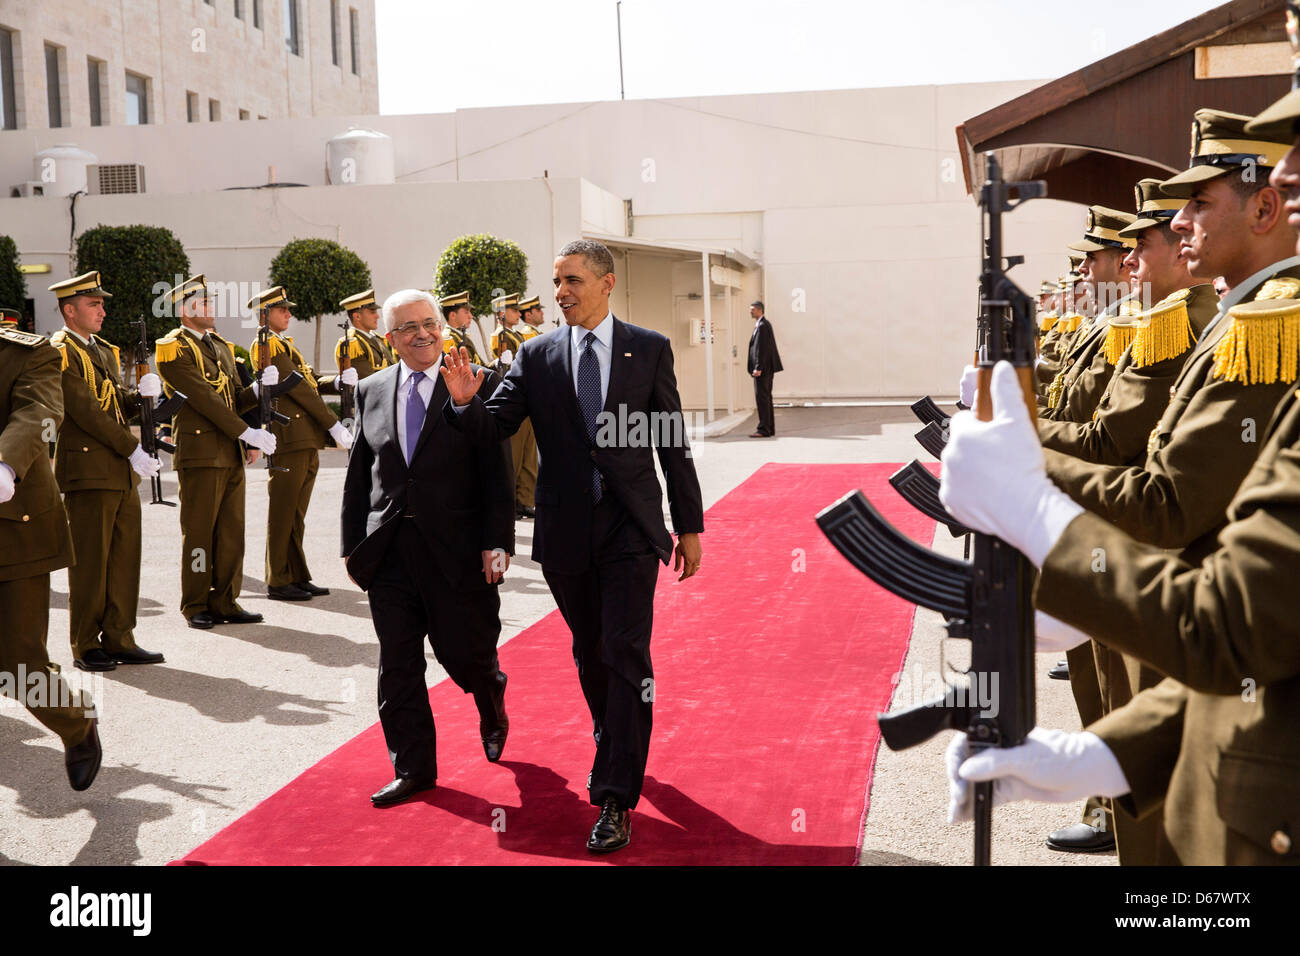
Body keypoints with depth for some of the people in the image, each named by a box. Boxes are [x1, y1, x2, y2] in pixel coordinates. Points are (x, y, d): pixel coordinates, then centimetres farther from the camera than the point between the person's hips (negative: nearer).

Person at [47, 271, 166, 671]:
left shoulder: (104, 351, 19)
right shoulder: (59, 352, -8)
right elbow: (85, 410, -16)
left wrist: (141, 395, -2)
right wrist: (133, 449, -17)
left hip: (122, 472, 8)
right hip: (88, 470, -8)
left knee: (124, 557, 9)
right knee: (89, 561, -1)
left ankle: (119, 639, 16)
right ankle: (85, 647, 8)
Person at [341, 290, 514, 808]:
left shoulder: (478, 384, -2)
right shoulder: (371, 391, 10)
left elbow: (496, 472, -6)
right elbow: (358, 476, 13)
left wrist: (497, 542, -13)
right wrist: (353, 546, 9)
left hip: (457, 550, -3)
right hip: (388, 552, 3)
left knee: (465, 653, 5)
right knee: (398, 665, 6)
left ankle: (492, 708, 40)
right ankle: (413, 768, 19)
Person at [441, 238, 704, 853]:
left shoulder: (649, 349, 1)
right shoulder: (537, 356, 4)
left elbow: (674, 443, 3)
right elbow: (493, 428, 0)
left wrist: (689, 524, 3)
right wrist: (465, 403, -22)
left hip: (631, 529, -2)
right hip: (566, 532, 3)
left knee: (624, 655, -8)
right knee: (590, 656, 16)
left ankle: (615, 798, -3)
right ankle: (618, 754, 39)